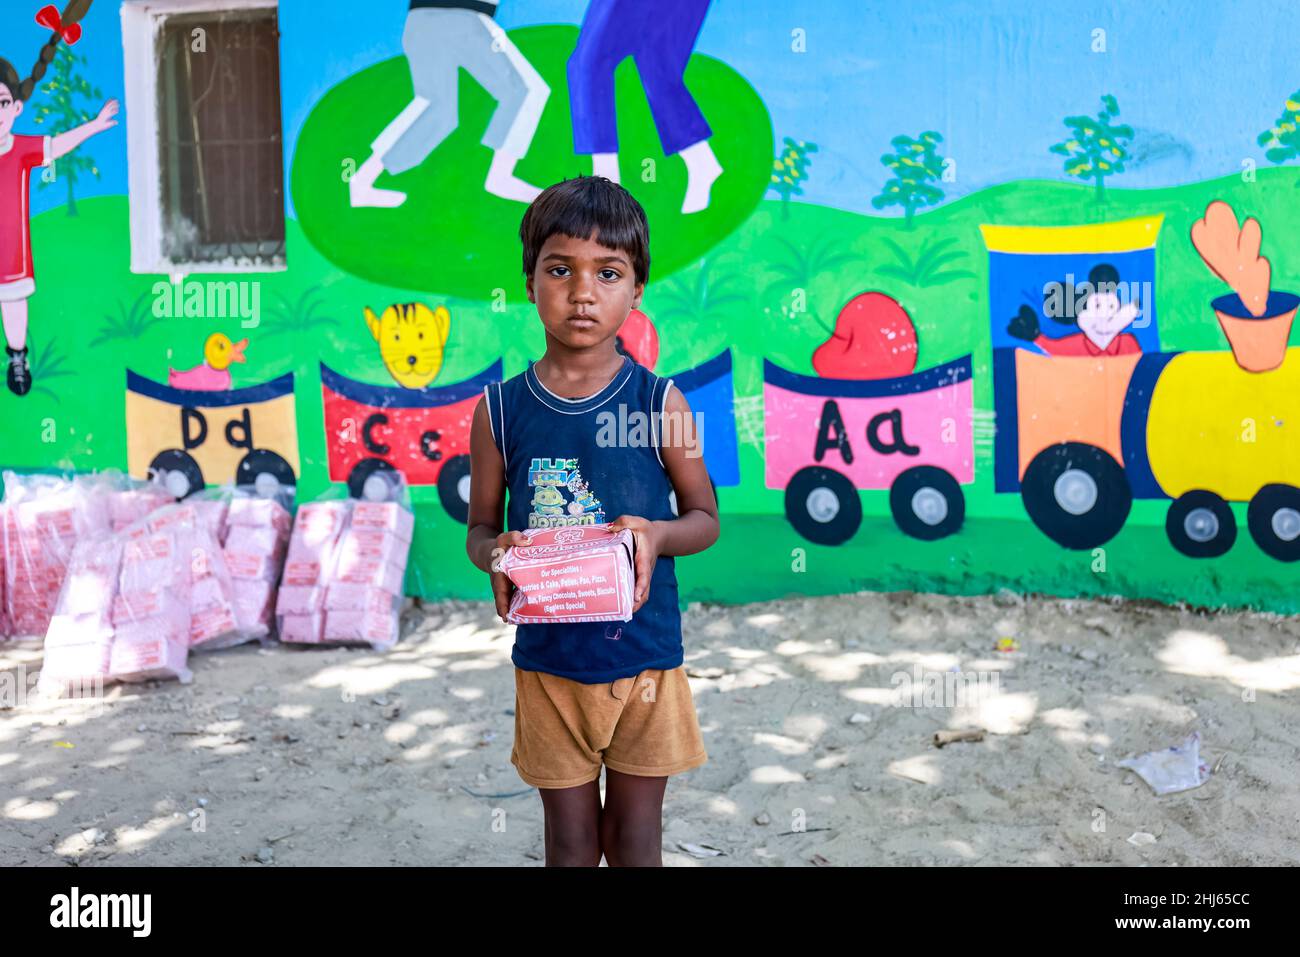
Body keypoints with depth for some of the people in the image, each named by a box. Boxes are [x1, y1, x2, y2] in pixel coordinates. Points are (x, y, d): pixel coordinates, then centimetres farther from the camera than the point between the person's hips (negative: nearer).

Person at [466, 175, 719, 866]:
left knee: (635, 835, 13)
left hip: (644, 658, 0)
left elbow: (705, 518, 2)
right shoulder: (500, 410, -4)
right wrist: (496, 553, -18)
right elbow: (480, 528, 5)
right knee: (570, 837, 14)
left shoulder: (659, 403, -7)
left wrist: (658, 535, -20)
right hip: (547, 661, 1)